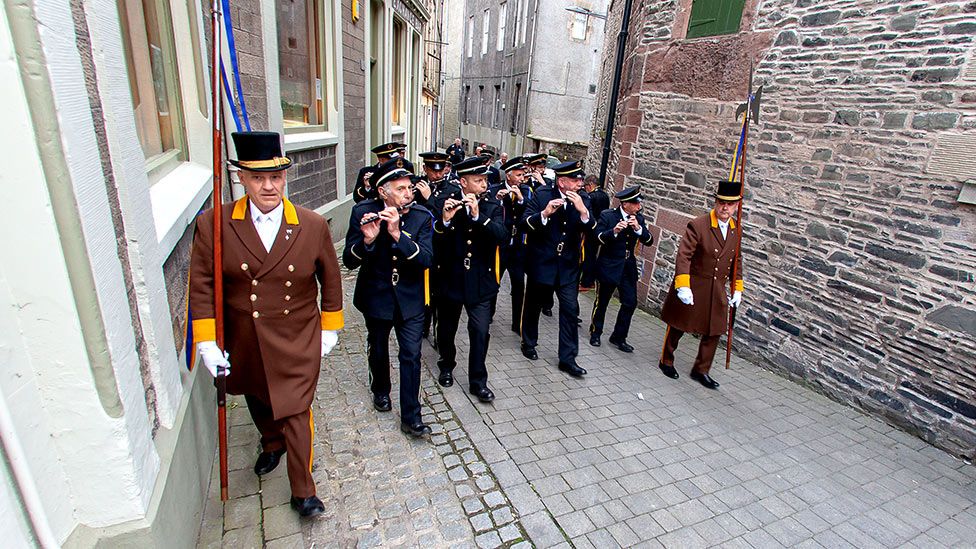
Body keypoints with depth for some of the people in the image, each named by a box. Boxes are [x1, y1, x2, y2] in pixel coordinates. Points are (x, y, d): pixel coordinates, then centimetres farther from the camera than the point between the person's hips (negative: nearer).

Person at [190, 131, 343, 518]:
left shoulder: (313, 225, -11)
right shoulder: (214, 224, -11)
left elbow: (330, 279, 0)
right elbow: (202, 286, -6)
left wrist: (330, 328, 5)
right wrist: (207, 342, -8)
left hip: (298, 341, -2)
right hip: (244, 344, 3)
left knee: (296, 413, 3)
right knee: (257, 401, 26)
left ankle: (302, 492, 24)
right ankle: (272, 444, 58)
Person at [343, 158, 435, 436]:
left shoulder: (422, 216, -11)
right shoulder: (363, 212, -11)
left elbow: (426, 260, -21)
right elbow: (349, 260, -14)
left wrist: (397, 234, -33)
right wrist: (367, 239, -34)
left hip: (410, 298, 0)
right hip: (376, 296, 1)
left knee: (411, 355, 1)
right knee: (378, 350, 20)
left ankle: (411, 417, 15)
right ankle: (380, 390, 48)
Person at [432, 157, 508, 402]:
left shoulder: (492, 205, -1)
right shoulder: (446, 203, -5)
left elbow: (502, 235, -16)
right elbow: (435, 241, -12)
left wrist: (478, 215, -28)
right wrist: (444, 221, -31)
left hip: (480, 281, 0)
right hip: (450, 278, 0)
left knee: (480, 332, 0)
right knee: (447, 328, 16)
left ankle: (478, 381, 16)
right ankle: (447, 366, 41)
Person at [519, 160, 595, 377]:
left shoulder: (582, 201, 0)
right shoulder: (542, 195, -9)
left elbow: (591, 230, -10)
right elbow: (525, 224, -16)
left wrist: (583, 211, -26)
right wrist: (545, 213, -31)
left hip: (568, 266, 2)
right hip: (541, 262, -2)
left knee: (570, 310, -1)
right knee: (533, 305, 14)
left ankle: (567, 358, 10)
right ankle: (528, 343, 37)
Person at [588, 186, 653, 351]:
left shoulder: (639, 218, 4)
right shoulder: (607, 215, -10)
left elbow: (649, 240, -5)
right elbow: (598, 237, -18)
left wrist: (638, 228, -22)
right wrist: (614, 231, -33)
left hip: (628, 268, 4)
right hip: (608, 266, -4)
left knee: (630, 302, 1)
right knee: (602, 301, 9)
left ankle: (618, 337, 17)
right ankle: (595, 333, 28)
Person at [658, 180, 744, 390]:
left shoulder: (736, 230, 4)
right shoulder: (698, 225, -16)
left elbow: (736, 260, 14)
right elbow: (683, 256, -21)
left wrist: (737, 288, 11)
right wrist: (682, 286, -28)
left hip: (717, 291, 6)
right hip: (692, 287, -5)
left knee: (714, 331, 9)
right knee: (678, 327, 9)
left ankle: (701, 370, 26)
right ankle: (666, 361, 30)